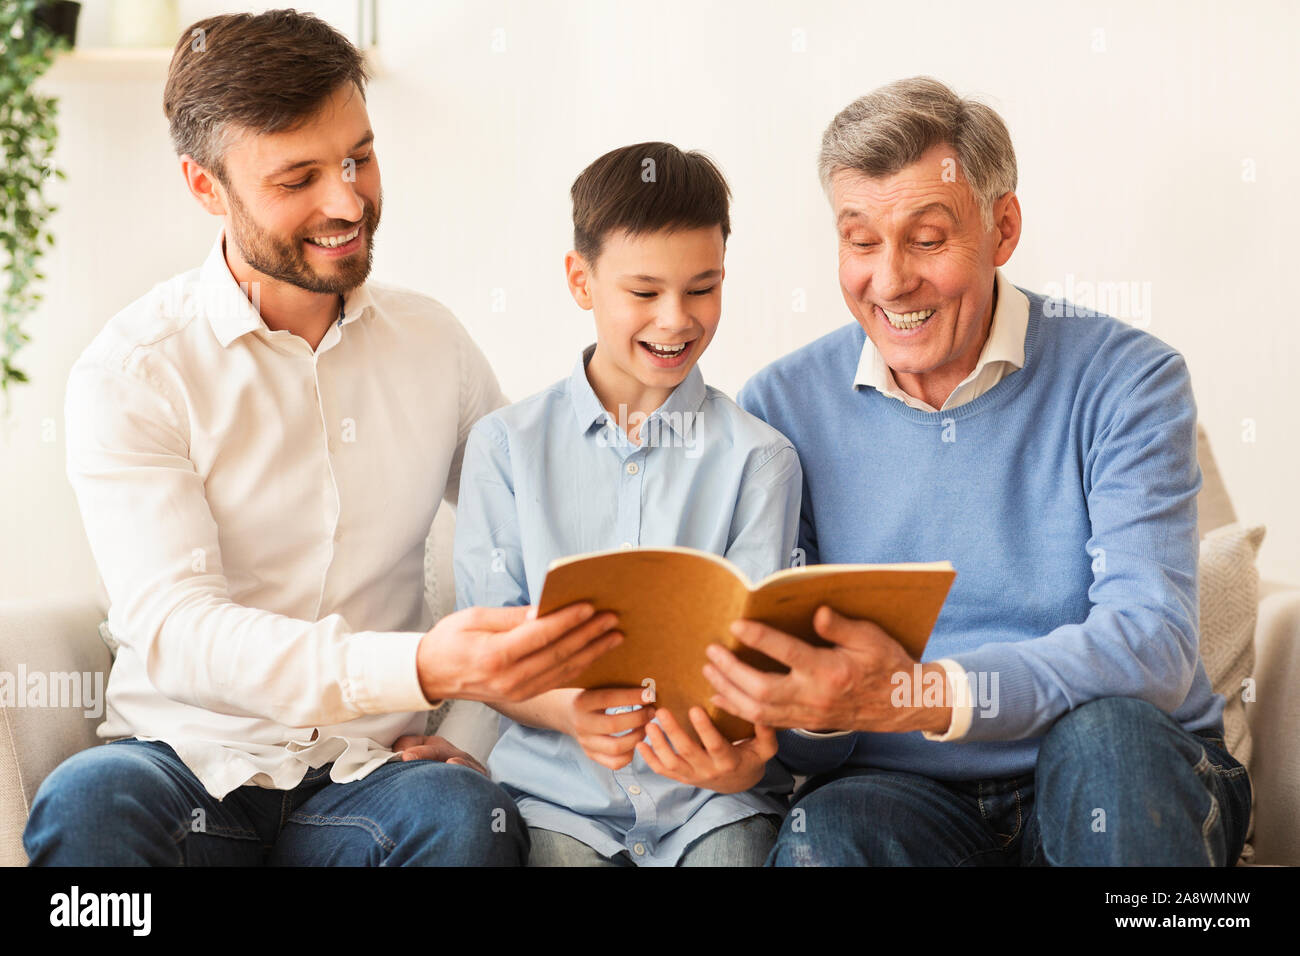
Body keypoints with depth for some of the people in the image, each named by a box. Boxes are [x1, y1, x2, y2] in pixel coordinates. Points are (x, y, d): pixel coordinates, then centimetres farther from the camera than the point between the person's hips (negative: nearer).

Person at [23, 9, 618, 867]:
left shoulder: (435, 345, 8)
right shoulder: (128, 374, -5)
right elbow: (171, 628, -18)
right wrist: (422, 667, -33)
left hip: (368, 770, 3)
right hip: (188, 760, -2)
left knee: (462, 810, -31)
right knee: (90, 799, -35)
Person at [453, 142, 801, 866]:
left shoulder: (758, 459, 5)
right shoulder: (506, 446, 6)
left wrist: (742, 757, -23)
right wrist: (567, 708, -20)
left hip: (712, 803, 0)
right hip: (556, 788, 0)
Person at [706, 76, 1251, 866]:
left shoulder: (1127, 380, -5)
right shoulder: (783, 407, 2)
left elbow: (1152, 647, -20)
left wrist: (919, 696, -35)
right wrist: (778, 732, -26)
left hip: (1125, 782, 1)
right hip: (907, 794, 0)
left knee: (1106, 730, -32)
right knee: (823, 832, -33)